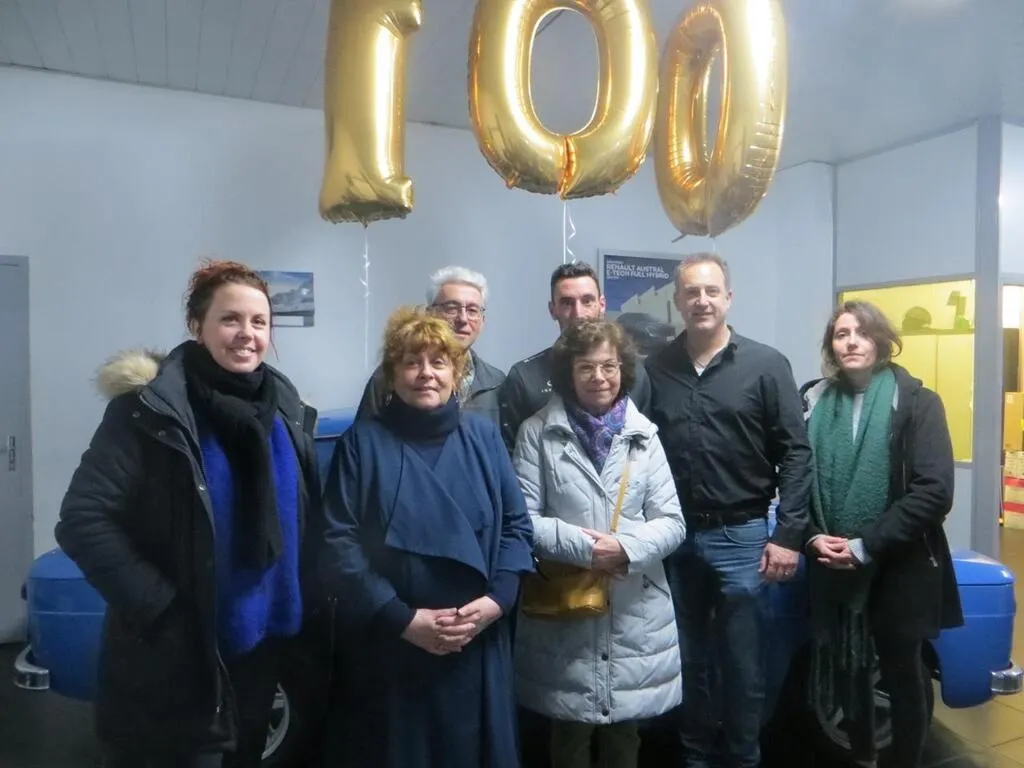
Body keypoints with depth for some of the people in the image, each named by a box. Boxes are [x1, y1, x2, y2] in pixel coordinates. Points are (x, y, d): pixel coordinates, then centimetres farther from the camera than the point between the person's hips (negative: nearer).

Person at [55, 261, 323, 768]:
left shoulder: (285, 407, 2)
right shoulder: (149, 408, -15)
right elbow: (83, 520, -17)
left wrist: (300, 601, 3)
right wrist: (156, 604, -19)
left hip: (265, 645, 6)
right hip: (176, 659, -5)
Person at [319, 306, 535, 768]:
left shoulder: (483, 436, 4)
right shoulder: (362, 443, -4)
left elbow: (517, 526, 4)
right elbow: (338, 545, -9)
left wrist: (496, 600, -10)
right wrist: (403, 619, -15)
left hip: (476, 650, 2)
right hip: (388, 651, -2)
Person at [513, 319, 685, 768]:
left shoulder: (644, 435, 4)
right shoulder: (538, 433, -5)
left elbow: (672, 522, 0)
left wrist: (626, 548, -16)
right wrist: (582, 547, -19)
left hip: (635, 617, 3)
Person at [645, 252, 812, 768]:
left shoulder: (766, 366, -2)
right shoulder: (655, 369, 3)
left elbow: (795, 454, -4)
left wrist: (788, 534, -9)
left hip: (742, 536, -2)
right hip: (674, 536, 2)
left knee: (742, 660, 10)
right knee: (688, 658, 15)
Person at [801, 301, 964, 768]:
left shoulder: (917, 402, -7)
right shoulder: (813, 403, 3)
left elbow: (934, 491, -15)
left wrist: (866, 547, -18)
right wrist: (812, 538, -12)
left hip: (900, 568, -3)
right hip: (833, 568, 3)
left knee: (902, 671, 12)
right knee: (848, 667, 15)